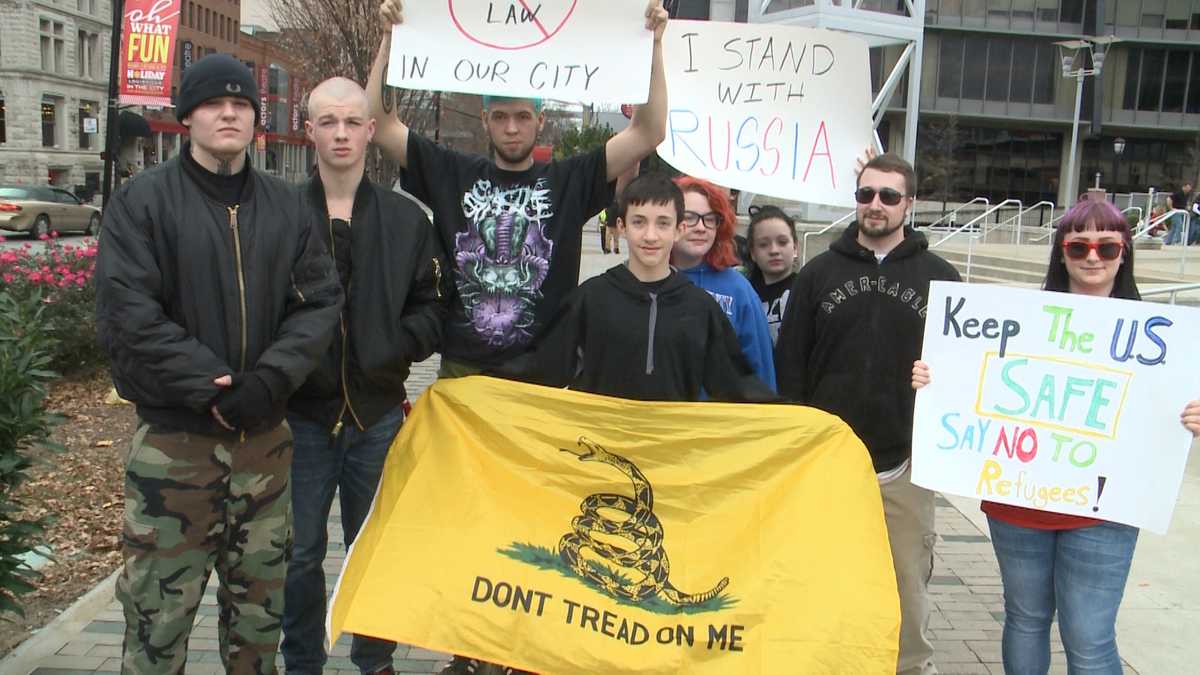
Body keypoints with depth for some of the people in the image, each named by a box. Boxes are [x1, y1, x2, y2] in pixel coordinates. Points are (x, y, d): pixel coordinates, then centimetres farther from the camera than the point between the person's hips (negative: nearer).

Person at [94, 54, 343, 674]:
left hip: (265, 436, 4)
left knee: (260, 600, 14)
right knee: (158, 606, 2)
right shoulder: (143, 199, -3)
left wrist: (270, 379, -13)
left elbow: (318, 301, 2)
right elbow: (128, 314, -11)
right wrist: (211, 386, -16)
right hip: (173, 437, -3)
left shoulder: (286, 206, 9)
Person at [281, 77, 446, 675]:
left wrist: (393, 350, -11)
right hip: (302, 410, -1)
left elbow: (429, 306, 4)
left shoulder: (406, 218, 4)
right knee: (299, 552, 10)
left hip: (378, 411, 1)